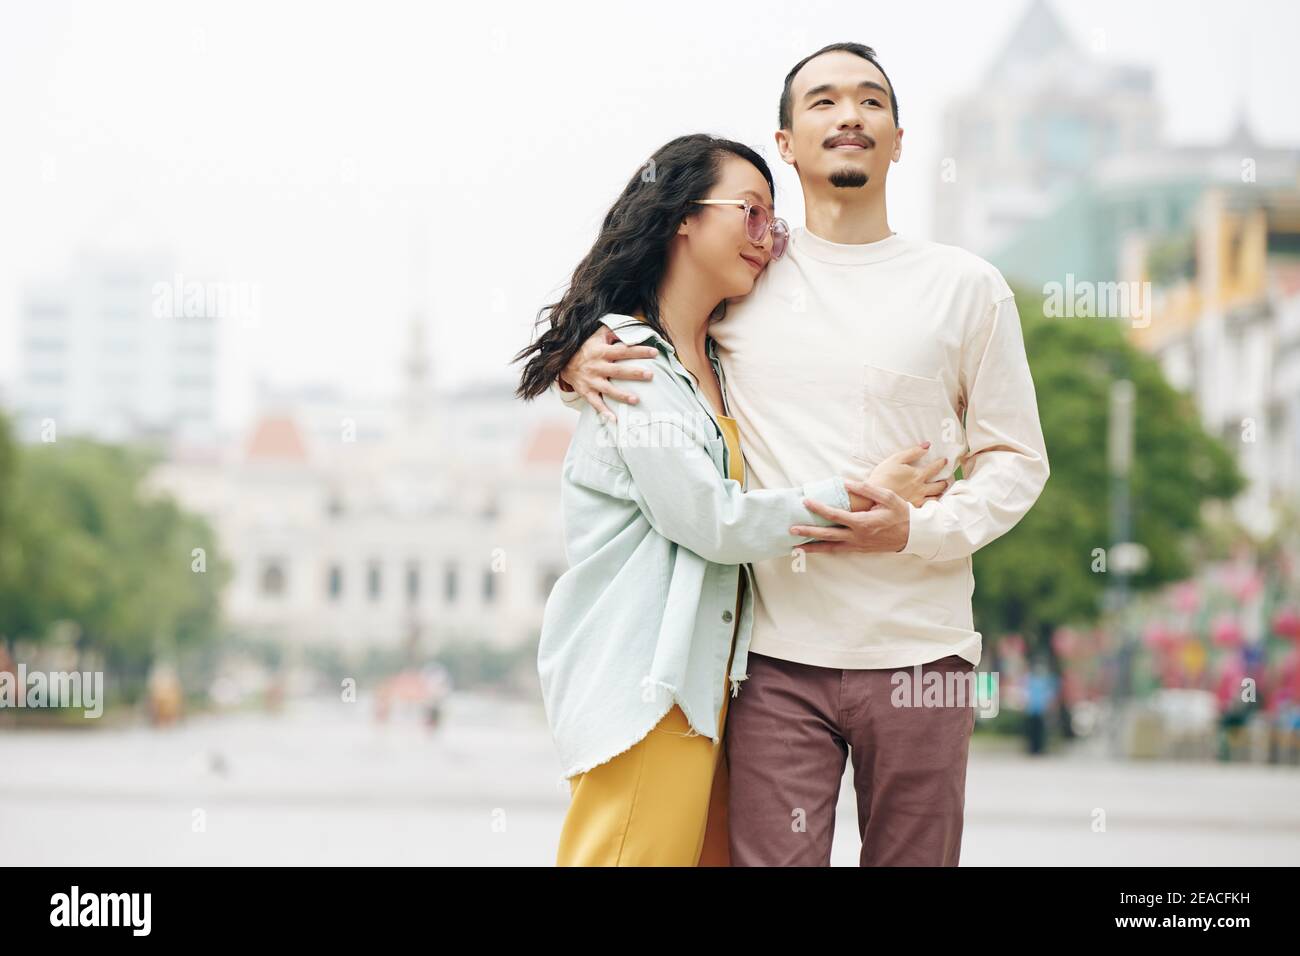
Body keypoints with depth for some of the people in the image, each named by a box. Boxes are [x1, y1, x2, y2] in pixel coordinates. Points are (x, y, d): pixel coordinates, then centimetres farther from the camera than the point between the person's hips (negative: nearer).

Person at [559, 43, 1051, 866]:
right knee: (770, 859, -7)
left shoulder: (966, 287, 8)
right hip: (779, 654, 0)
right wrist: (578, 360, -2)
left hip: (920, 654, 0)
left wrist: (918, 529, -9)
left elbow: (1016, 460, 9)